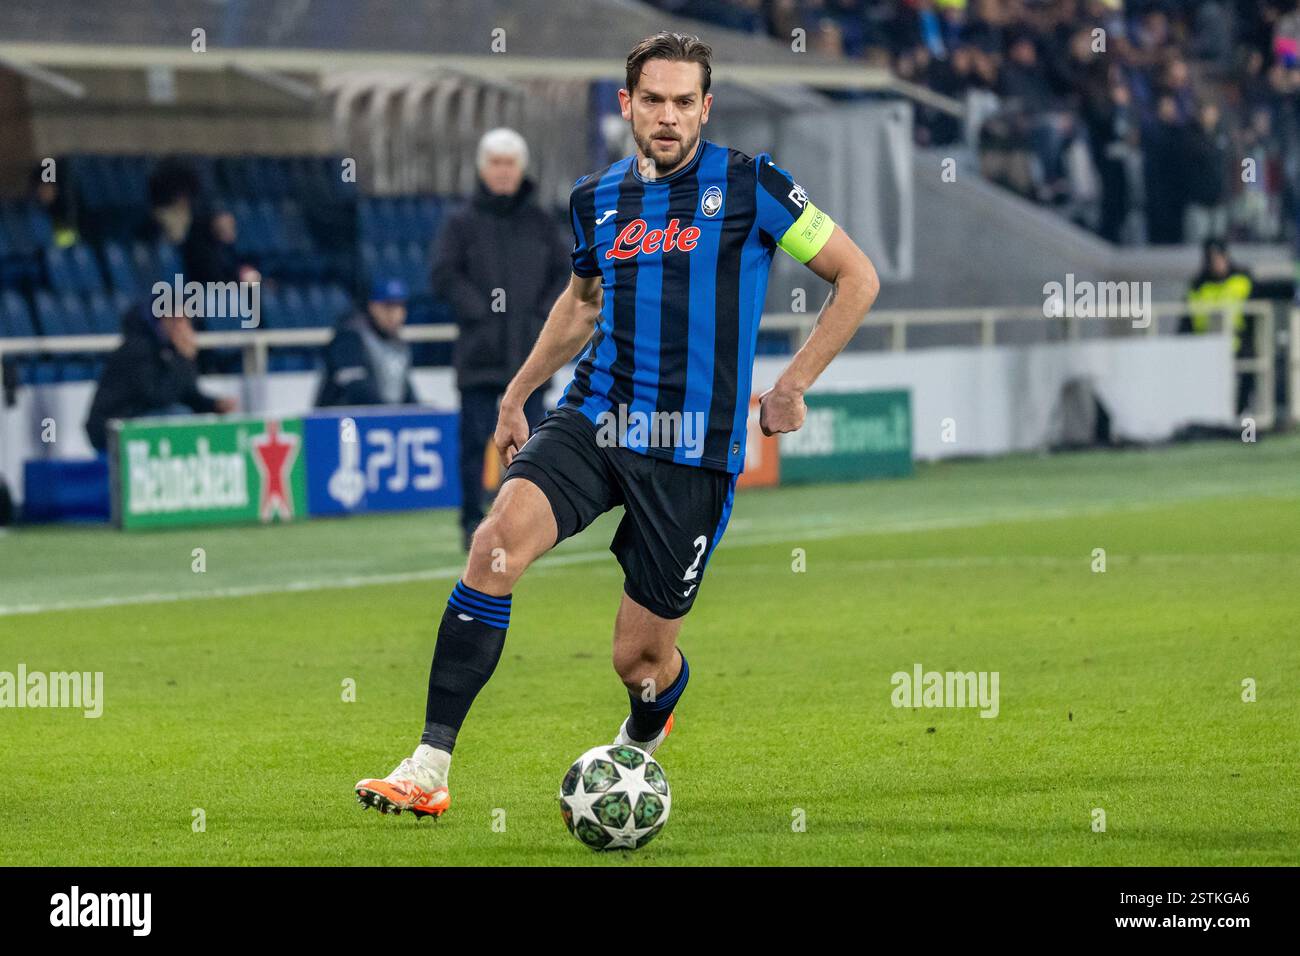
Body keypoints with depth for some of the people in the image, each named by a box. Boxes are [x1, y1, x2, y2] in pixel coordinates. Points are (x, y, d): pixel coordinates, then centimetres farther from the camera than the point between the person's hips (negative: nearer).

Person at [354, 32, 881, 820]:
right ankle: (429, 769, -25)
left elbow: (857, 278, 2)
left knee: (640, 656, 1)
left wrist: (793, 386, -2)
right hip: (592, 422, 3)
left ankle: (643, 739, 42)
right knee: (499, 540, -25)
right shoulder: (597, 200, 11)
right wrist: (518, 393, 27)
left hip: (695, 451, -3)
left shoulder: (749, 185, -3)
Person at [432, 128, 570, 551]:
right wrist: (480, 311, -11)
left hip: (530, 352, 2)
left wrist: (543, 314, -2)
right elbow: (445, 273, -4)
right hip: (480, 352, -2)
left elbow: (564, 271, 10)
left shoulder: (539, 222, 9)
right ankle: (472, 524, 4)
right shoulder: (464, 223, 1)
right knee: (475, 439, -2)